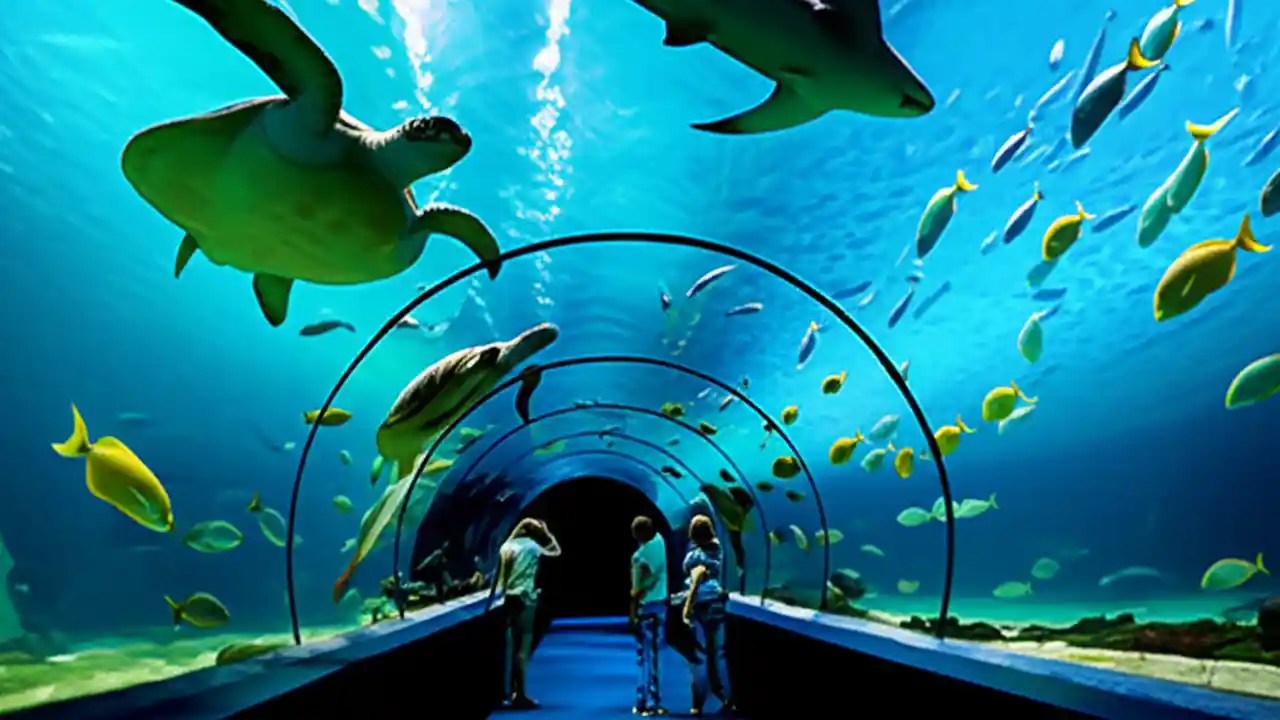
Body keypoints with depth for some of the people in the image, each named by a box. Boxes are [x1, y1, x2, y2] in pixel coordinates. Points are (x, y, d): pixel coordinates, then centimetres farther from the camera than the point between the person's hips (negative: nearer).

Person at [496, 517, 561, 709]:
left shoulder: (507, 546, 13)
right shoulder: (532, 546, -1)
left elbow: (499, 576, 11)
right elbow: (556, 552, 15)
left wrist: (503, 591, 14)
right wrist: (547, 533, 20)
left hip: (508, 598, 6)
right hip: (524, 599, -6)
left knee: (509, 647, 10)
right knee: (522, 646, -5)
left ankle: (510, 692, 16)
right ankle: (519, 694, -6)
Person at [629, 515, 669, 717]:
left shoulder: (639, 557, -21)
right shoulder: (660, 541, -3)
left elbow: (638, 591, -17)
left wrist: (633, 615, -12)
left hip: (647, 607, -7)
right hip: (661, 603, 7)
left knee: (646, 656, 1)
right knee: (652, 654, 13)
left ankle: (645, 702, 8)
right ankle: (650, 702, 20)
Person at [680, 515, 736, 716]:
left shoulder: (695, 553, -10)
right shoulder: (717, 548, 2)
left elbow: (696, 580, -20)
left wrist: (687, 605, -19)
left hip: (700, 606, -5)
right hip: (717, 604, 5)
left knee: (699, 657, 1)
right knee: (718, 654, 14)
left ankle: (699, 704, 6)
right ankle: (727, 698, 18)